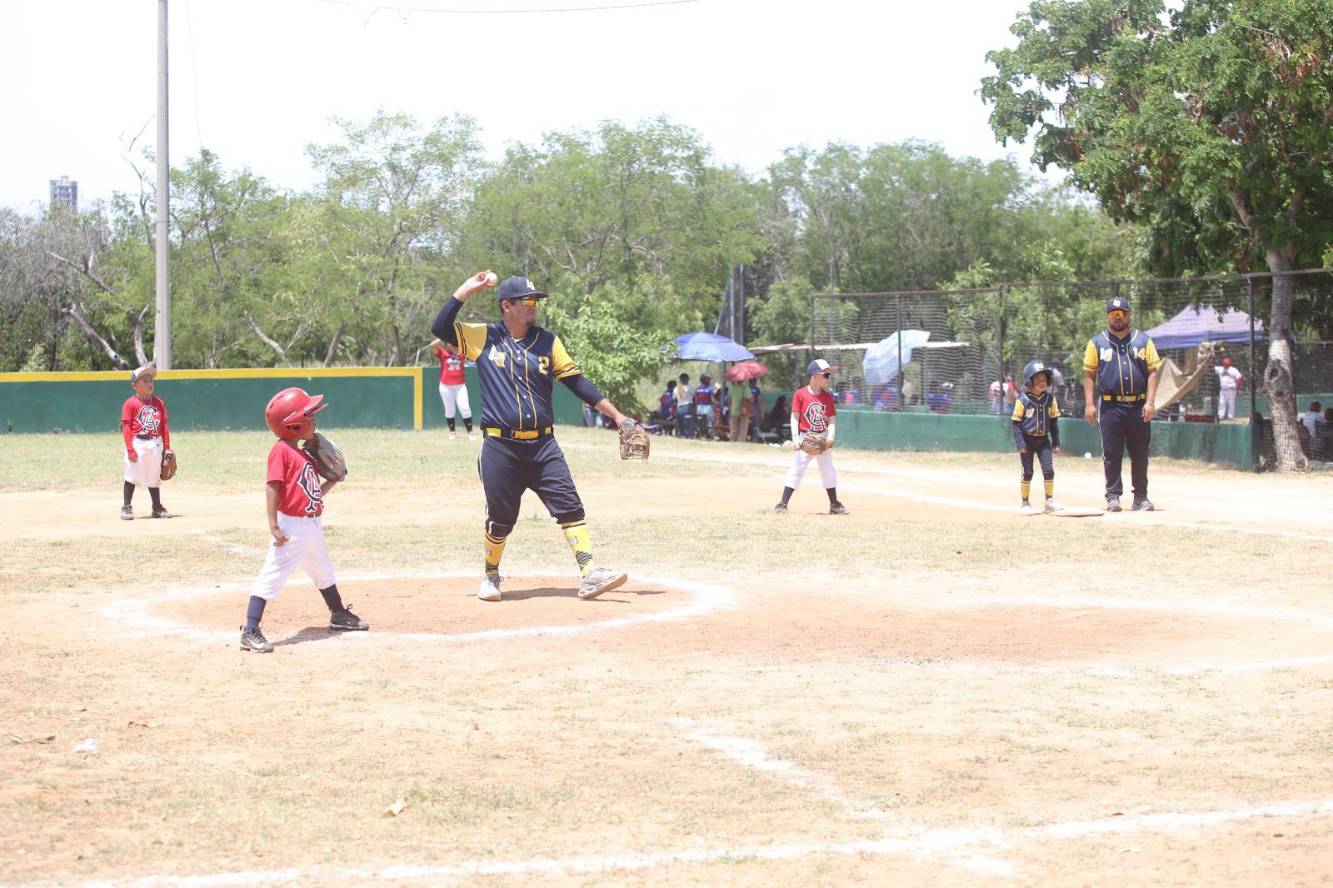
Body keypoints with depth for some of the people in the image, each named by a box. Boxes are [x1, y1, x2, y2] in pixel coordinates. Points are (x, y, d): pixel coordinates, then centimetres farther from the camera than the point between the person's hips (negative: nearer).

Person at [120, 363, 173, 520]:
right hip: (137, 444, -5)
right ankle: (126, 508, 5)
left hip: (156, 445, 5)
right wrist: (130, 449, -15)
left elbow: (164, 426, 11)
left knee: (154, 477, 13)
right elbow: (126, 427, -9)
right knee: (132, 476, -2)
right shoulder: (130, 404, -6)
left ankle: (157, 508, 21)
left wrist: (167, 447, 9)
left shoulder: (159, 403, 9)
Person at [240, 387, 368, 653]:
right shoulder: (281, 450, -14)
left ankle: (339, 615, 47)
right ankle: (250, 632, -13)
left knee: (323, 571, 27)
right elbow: (272, 487, -19)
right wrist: (274, 526, -23)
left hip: (313, 524, 10)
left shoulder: (305, 455, 14)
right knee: (272, 576, -12)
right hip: (291, 527, -10)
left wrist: (333, 480, 11)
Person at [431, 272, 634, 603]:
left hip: (543, 445, 2)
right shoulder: (483, 337, 4)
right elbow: (440, 327, -5)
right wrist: (467, 289, -7)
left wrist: (617, 416, 4)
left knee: (570, 507, -8)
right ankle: (490, 576, 25)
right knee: (501, 519, 4)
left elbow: (578, 382, 9)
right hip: (500, 448, -2)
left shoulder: (547, 341, 9)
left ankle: (589, 575, -11)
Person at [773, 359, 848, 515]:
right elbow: (795, 417, -9)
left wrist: (830, 436, -14)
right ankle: (783, 504, -3)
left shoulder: (828, 397, 2)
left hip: (823, 439, 4)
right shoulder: (800, 394, -10)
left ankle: (834, 505, 21)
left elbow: (832, 419, 3)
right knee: (796, 470, -7)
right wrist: (795, 438, -17)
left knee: (828, 471, 10)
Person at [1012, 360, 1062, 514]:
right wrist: (1020, 443, -15)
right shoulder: (1023, 400, -11)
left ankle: (1049, 501, 9)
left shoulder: (1050, 398, 1)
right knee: (1027, 472, 0)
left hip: (1043, 439, 3)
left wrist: (1056, 442, 6)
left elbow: (1054, 421, 8)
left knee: (1049, 470, -2)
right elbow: (1016, 423, -8)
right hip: (1027, 439, -3)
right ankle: (1025, 503, 11)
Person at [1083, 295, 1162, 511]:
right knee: (1111, 453, -1)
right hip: (1110, 406, -1)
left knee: (1140, 454, 5)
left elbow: (1152, 371, 4)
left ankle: (1141, 497, 12)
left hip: (1139, 406, 1)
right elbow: (1089, 374, 5)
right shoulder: (1097, 343, 7)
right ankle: (1113, 496, 5)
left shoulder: (1143, 340, 8)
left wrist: (1150, 402, -6)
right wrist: (1089, 404, -4)